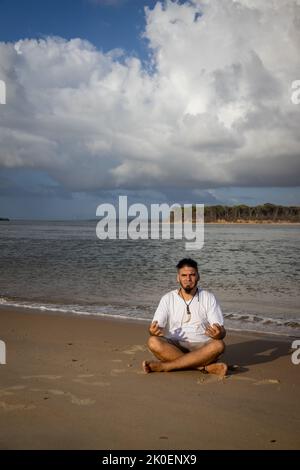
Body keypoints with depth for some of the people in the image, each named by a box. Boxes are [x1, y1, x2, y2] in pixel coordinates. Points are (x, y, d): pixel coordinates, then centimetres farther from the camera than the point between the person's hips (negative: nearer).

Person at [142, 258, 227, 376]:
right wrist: (153, 330, -28)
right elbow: (156, 327, -2)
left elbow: (222, 332, -3)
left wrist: (219, 333, -28)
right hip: (173, 347, 1)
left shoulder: (208, 298, 3)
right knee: (153, 342, -29)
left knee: (218, 345, -32)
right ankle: (207, 367, -30)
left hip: (201, 347, 0)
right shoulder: (168, 299, 6)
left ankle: (163, 366, -28)